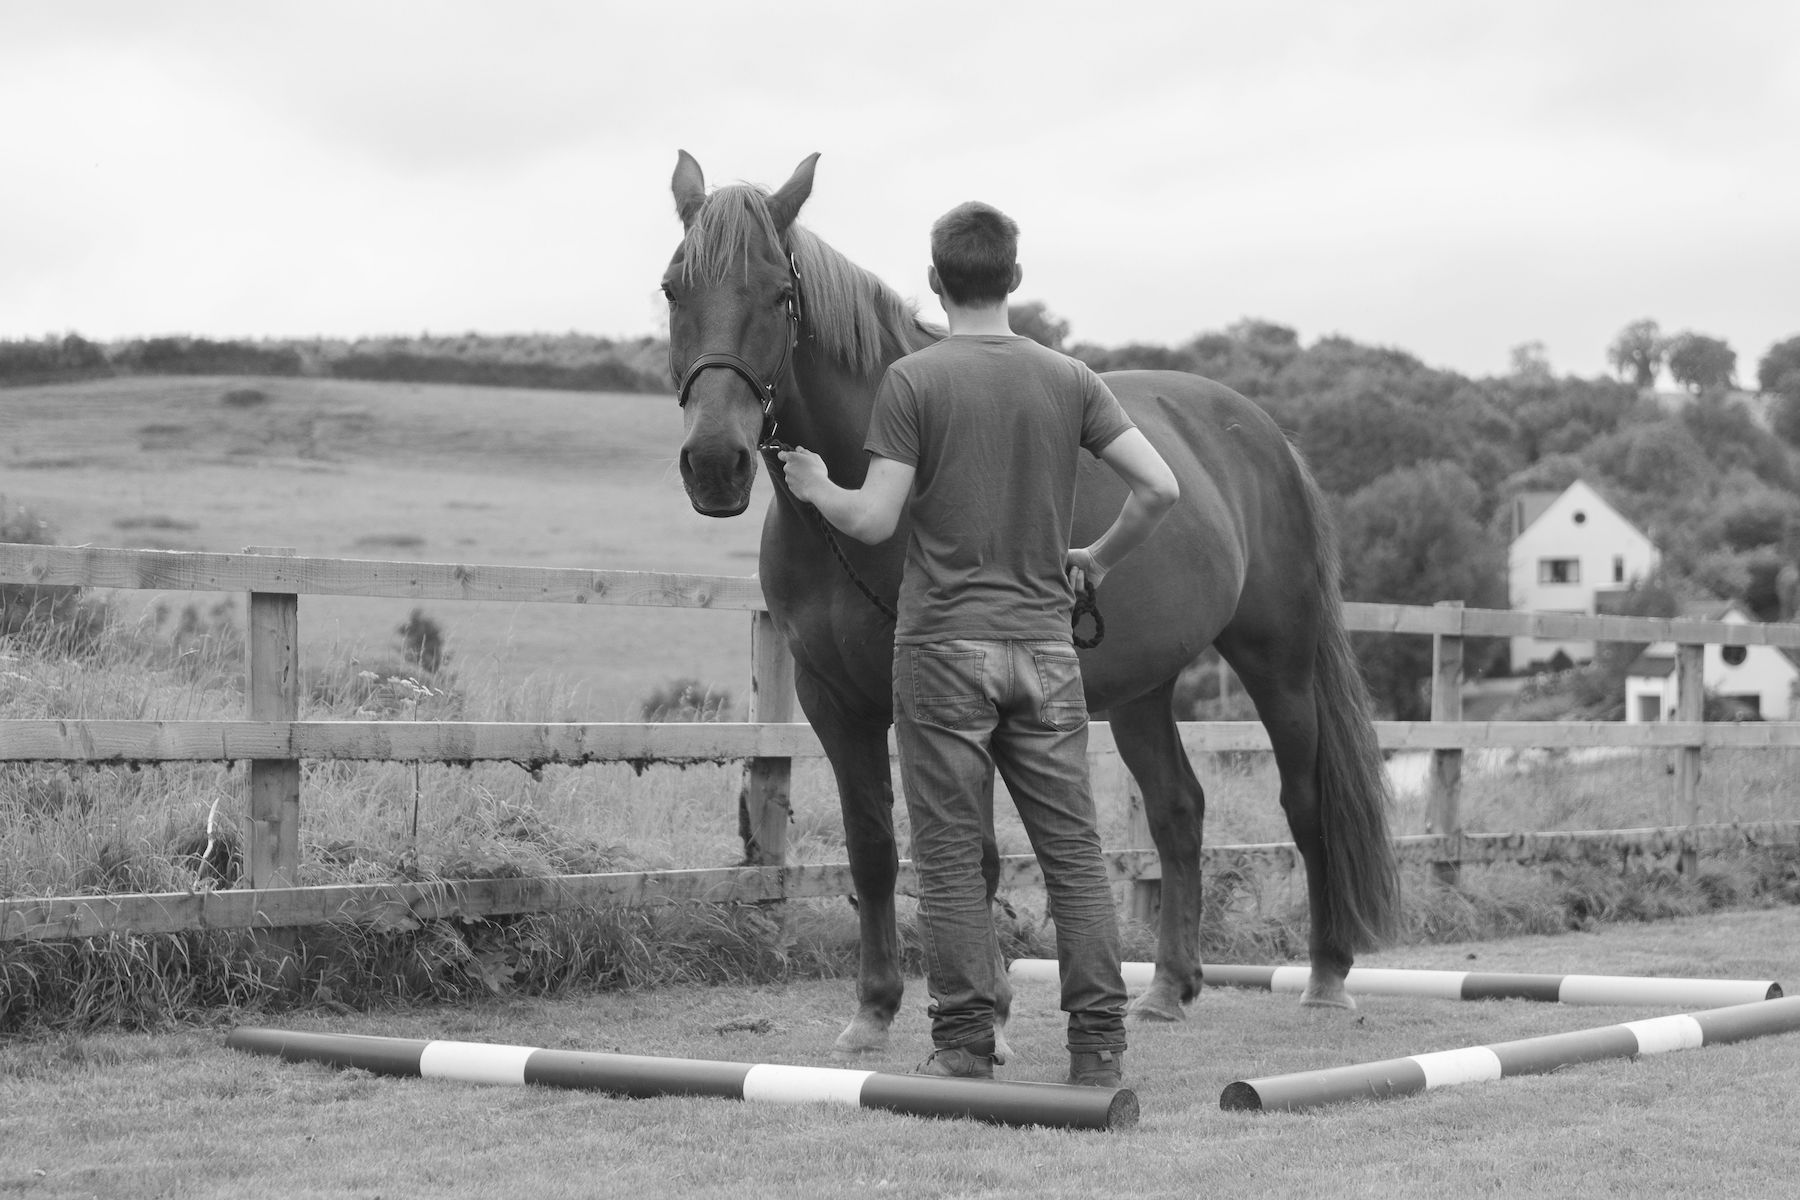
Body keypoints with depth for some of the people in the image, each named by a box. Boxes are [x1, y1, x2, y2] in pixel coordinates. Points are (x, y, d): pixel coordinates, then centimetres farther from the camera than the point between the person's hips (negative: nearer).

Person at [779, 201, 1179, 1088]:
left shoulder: (913, 380, -6)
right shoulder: (1068, 379, 6)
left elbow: (874, 521, -11)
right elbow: (1159, 487, -1)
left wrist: (813, 486, 8)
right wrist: (1099, 558, 15)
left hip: (945, 647, -3)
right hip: (1046, 647, 3)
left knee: (952, 856, 3)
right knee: (1073, 849, 7)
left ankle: (964, 1047, 4)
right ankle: (1100, 1046, 8)